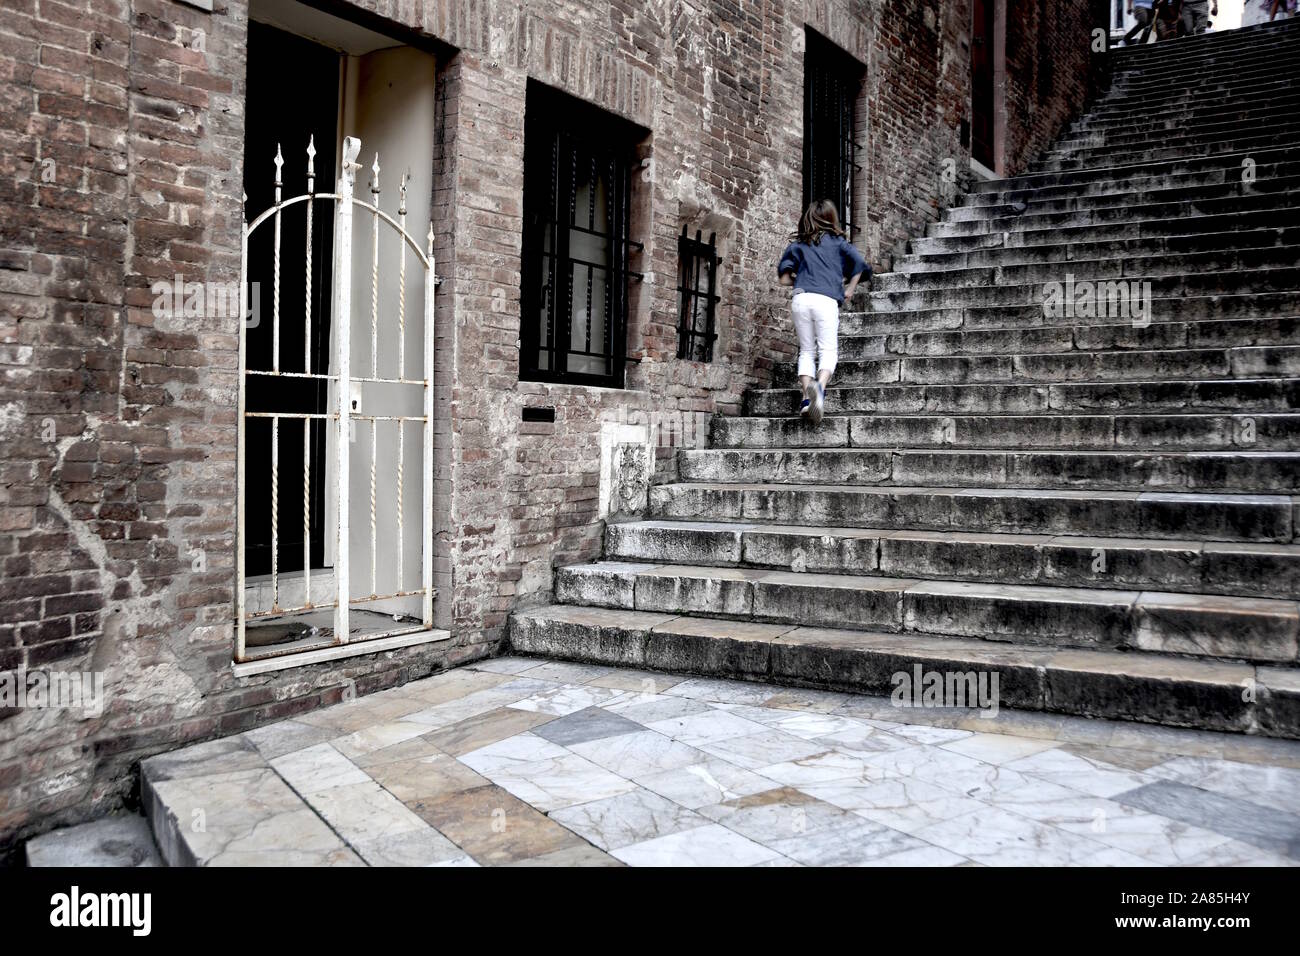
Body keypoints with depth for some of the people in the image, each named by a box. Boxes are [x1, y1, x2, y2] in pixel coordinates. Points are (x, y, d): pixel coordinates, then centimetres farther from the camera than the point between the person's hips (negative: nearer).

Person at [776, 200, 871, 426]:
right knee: (828, 350, -4)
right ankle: (820, 386, -34)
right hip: (826, 299, -2)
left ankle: (806, 398, -4)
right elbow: (859, 264, 3)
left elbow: (784, 277, 12)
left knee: (806, 350, 10)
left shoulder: (797, 244, 19)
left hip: (800, 299, 2)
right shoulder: (837, 241, 15)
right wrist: (849, 290, 11)